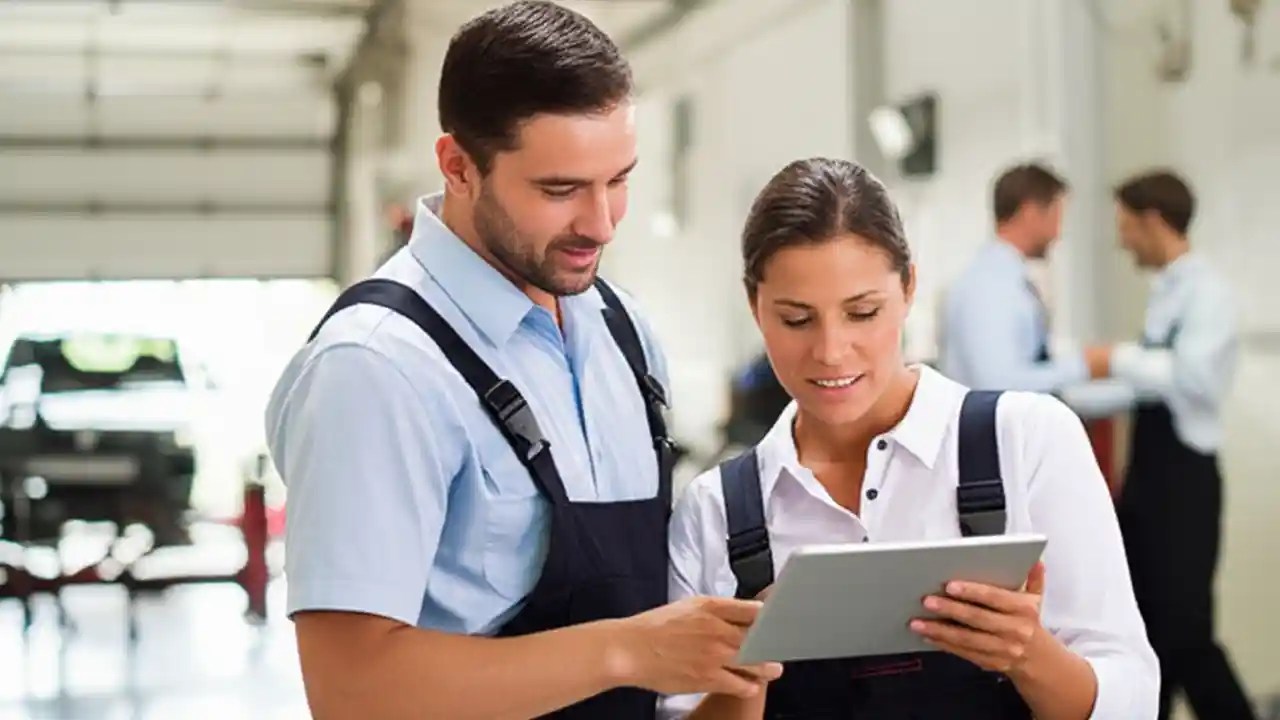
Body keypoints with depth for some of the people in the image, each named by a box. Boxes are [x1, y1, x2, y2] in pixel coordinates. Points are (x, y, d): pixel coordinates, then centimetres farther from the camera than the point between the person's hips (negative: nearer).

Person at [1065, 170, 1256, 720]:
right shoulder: (1164, 292, 12)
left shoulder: (1204, 290, -15)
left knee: (1183, 628, -6)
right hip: (1147, 473, 9)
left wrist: (1119, 359, -22)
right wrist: (1065, 397, 17)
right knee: (1143, 625, 13)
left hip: (1183, 475, -9)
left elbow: (1194, 375, -30)